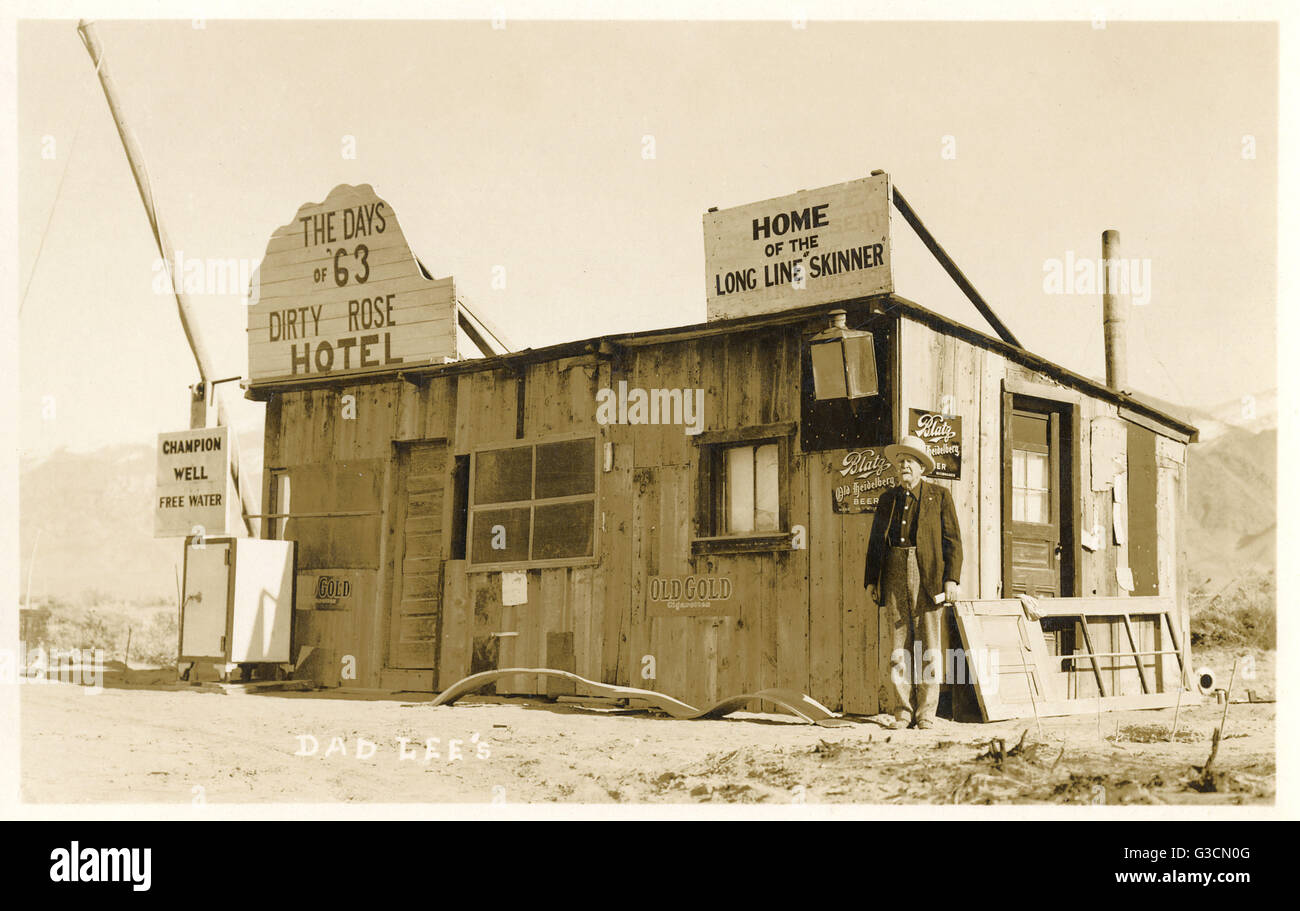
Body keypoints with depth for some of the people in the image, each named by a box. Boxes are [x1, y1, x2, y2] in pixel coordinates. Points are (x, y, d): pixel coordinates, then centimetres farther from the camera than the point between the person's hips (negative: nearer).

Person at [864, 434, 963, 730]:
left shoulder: (939, 496, 6)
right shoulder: (888, 498, 15)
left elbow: (952, 539, 1)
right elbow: (875, 541, 15)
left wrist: (952, 579, -8)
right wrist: (871, 580, 8)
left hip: (928, 575, -3)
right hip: (895, 575, 3)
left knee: (928, 643, -2)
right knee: (900, 641, 2)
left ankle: (926, 713, 3)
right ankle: (903, 711, 6)